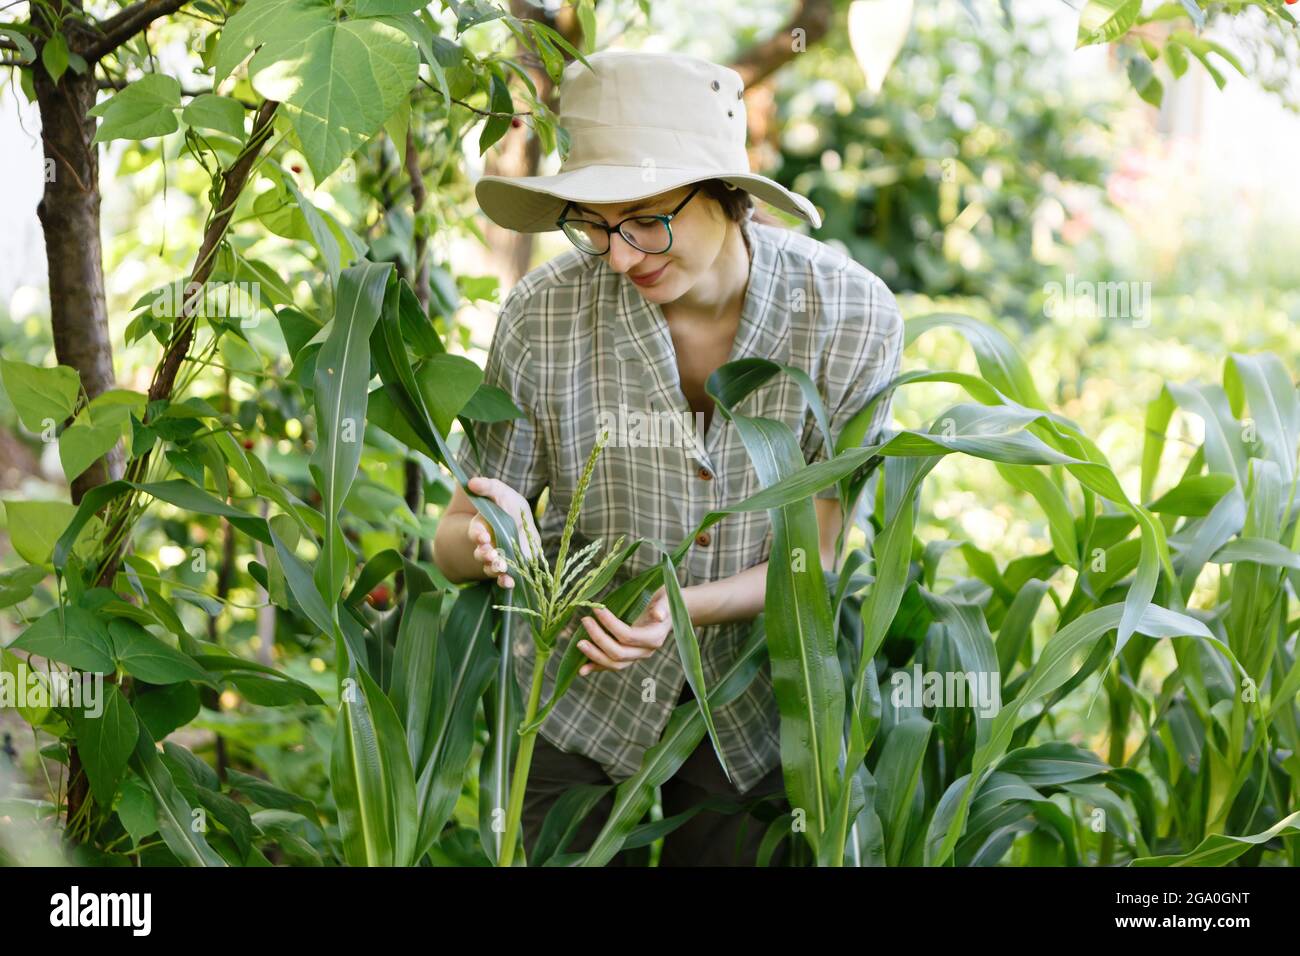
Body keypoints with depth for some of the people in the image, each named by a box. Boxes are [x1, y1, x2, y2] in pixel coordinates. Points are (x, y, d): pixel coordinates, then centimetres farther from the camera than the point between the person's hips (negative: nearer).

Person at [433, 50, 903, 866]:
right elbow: (454, 541, -10)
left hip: (755, 705, 0)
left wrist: (679, 607, -33)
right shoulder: (544, 315, -20)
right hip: (575, 703, 0)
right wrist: (494, 541, -34)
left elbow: (814, 559, -14)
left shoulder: (853, 318, -20)